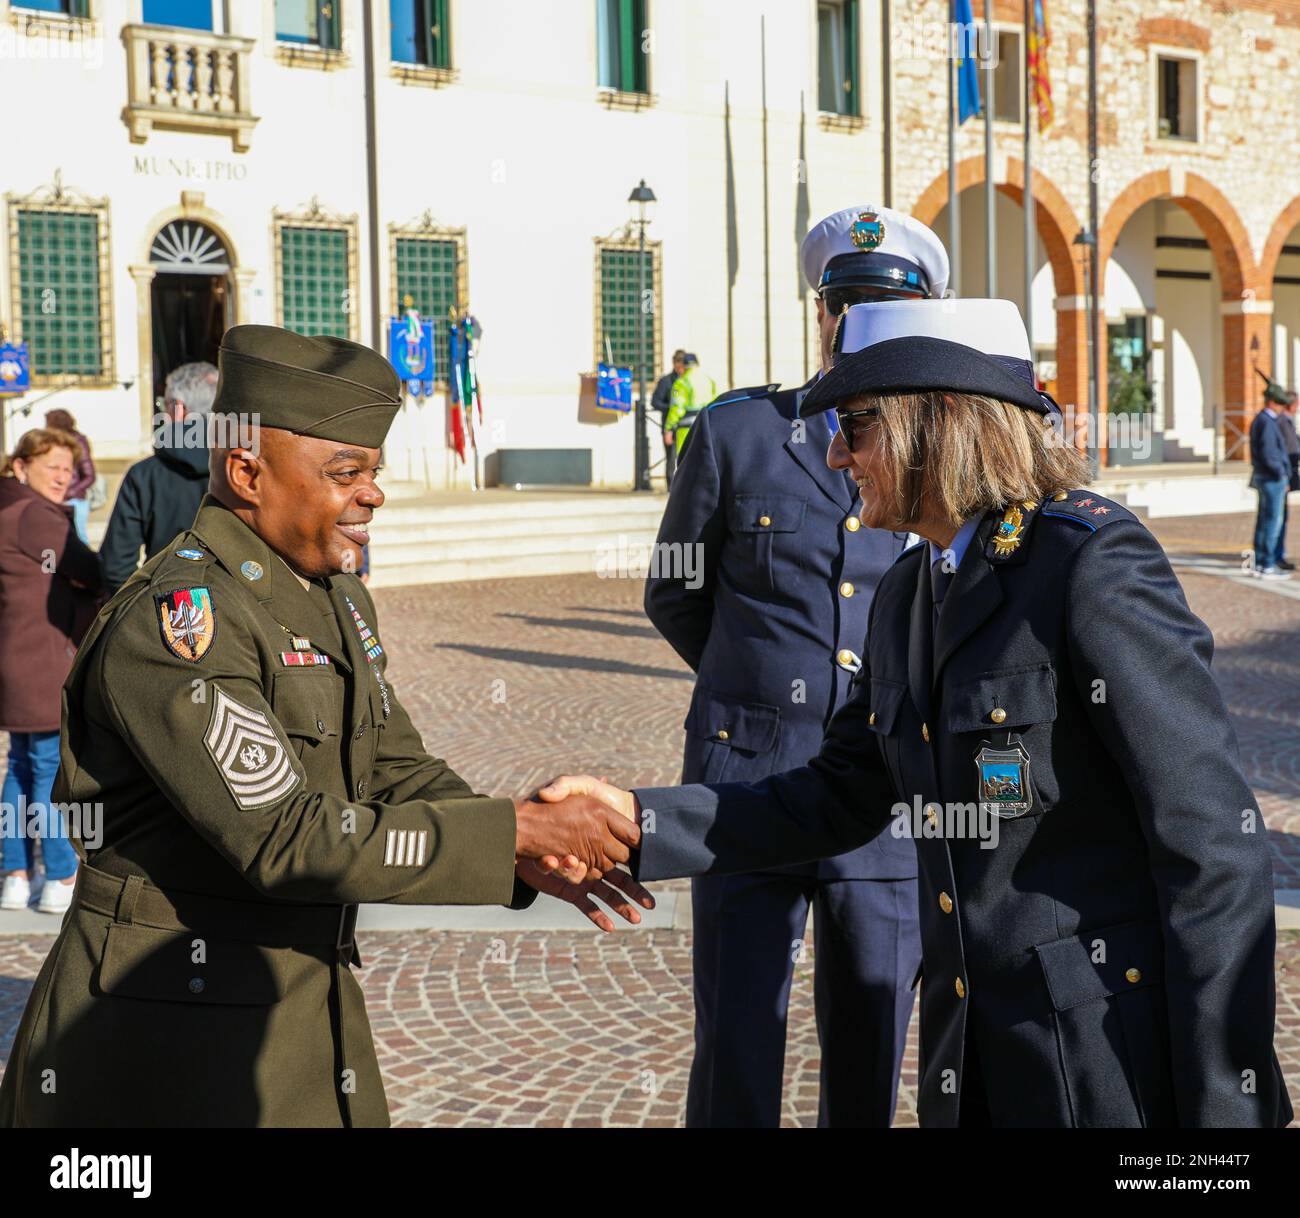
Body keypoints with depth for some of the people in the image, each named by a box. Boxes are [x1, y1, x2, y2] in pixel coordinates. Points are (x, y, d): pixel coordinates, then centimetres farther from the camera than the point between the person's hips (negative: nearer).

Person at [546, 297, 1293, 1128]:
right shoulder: (911, 593, 9)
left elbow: (1216, 841, -18)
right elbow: (840, 801, 13)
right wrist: (641, 821, 1)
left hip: (1118, 1059, -8)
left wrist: (1226, 1103, -18)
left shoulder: (1095, 562, -17)